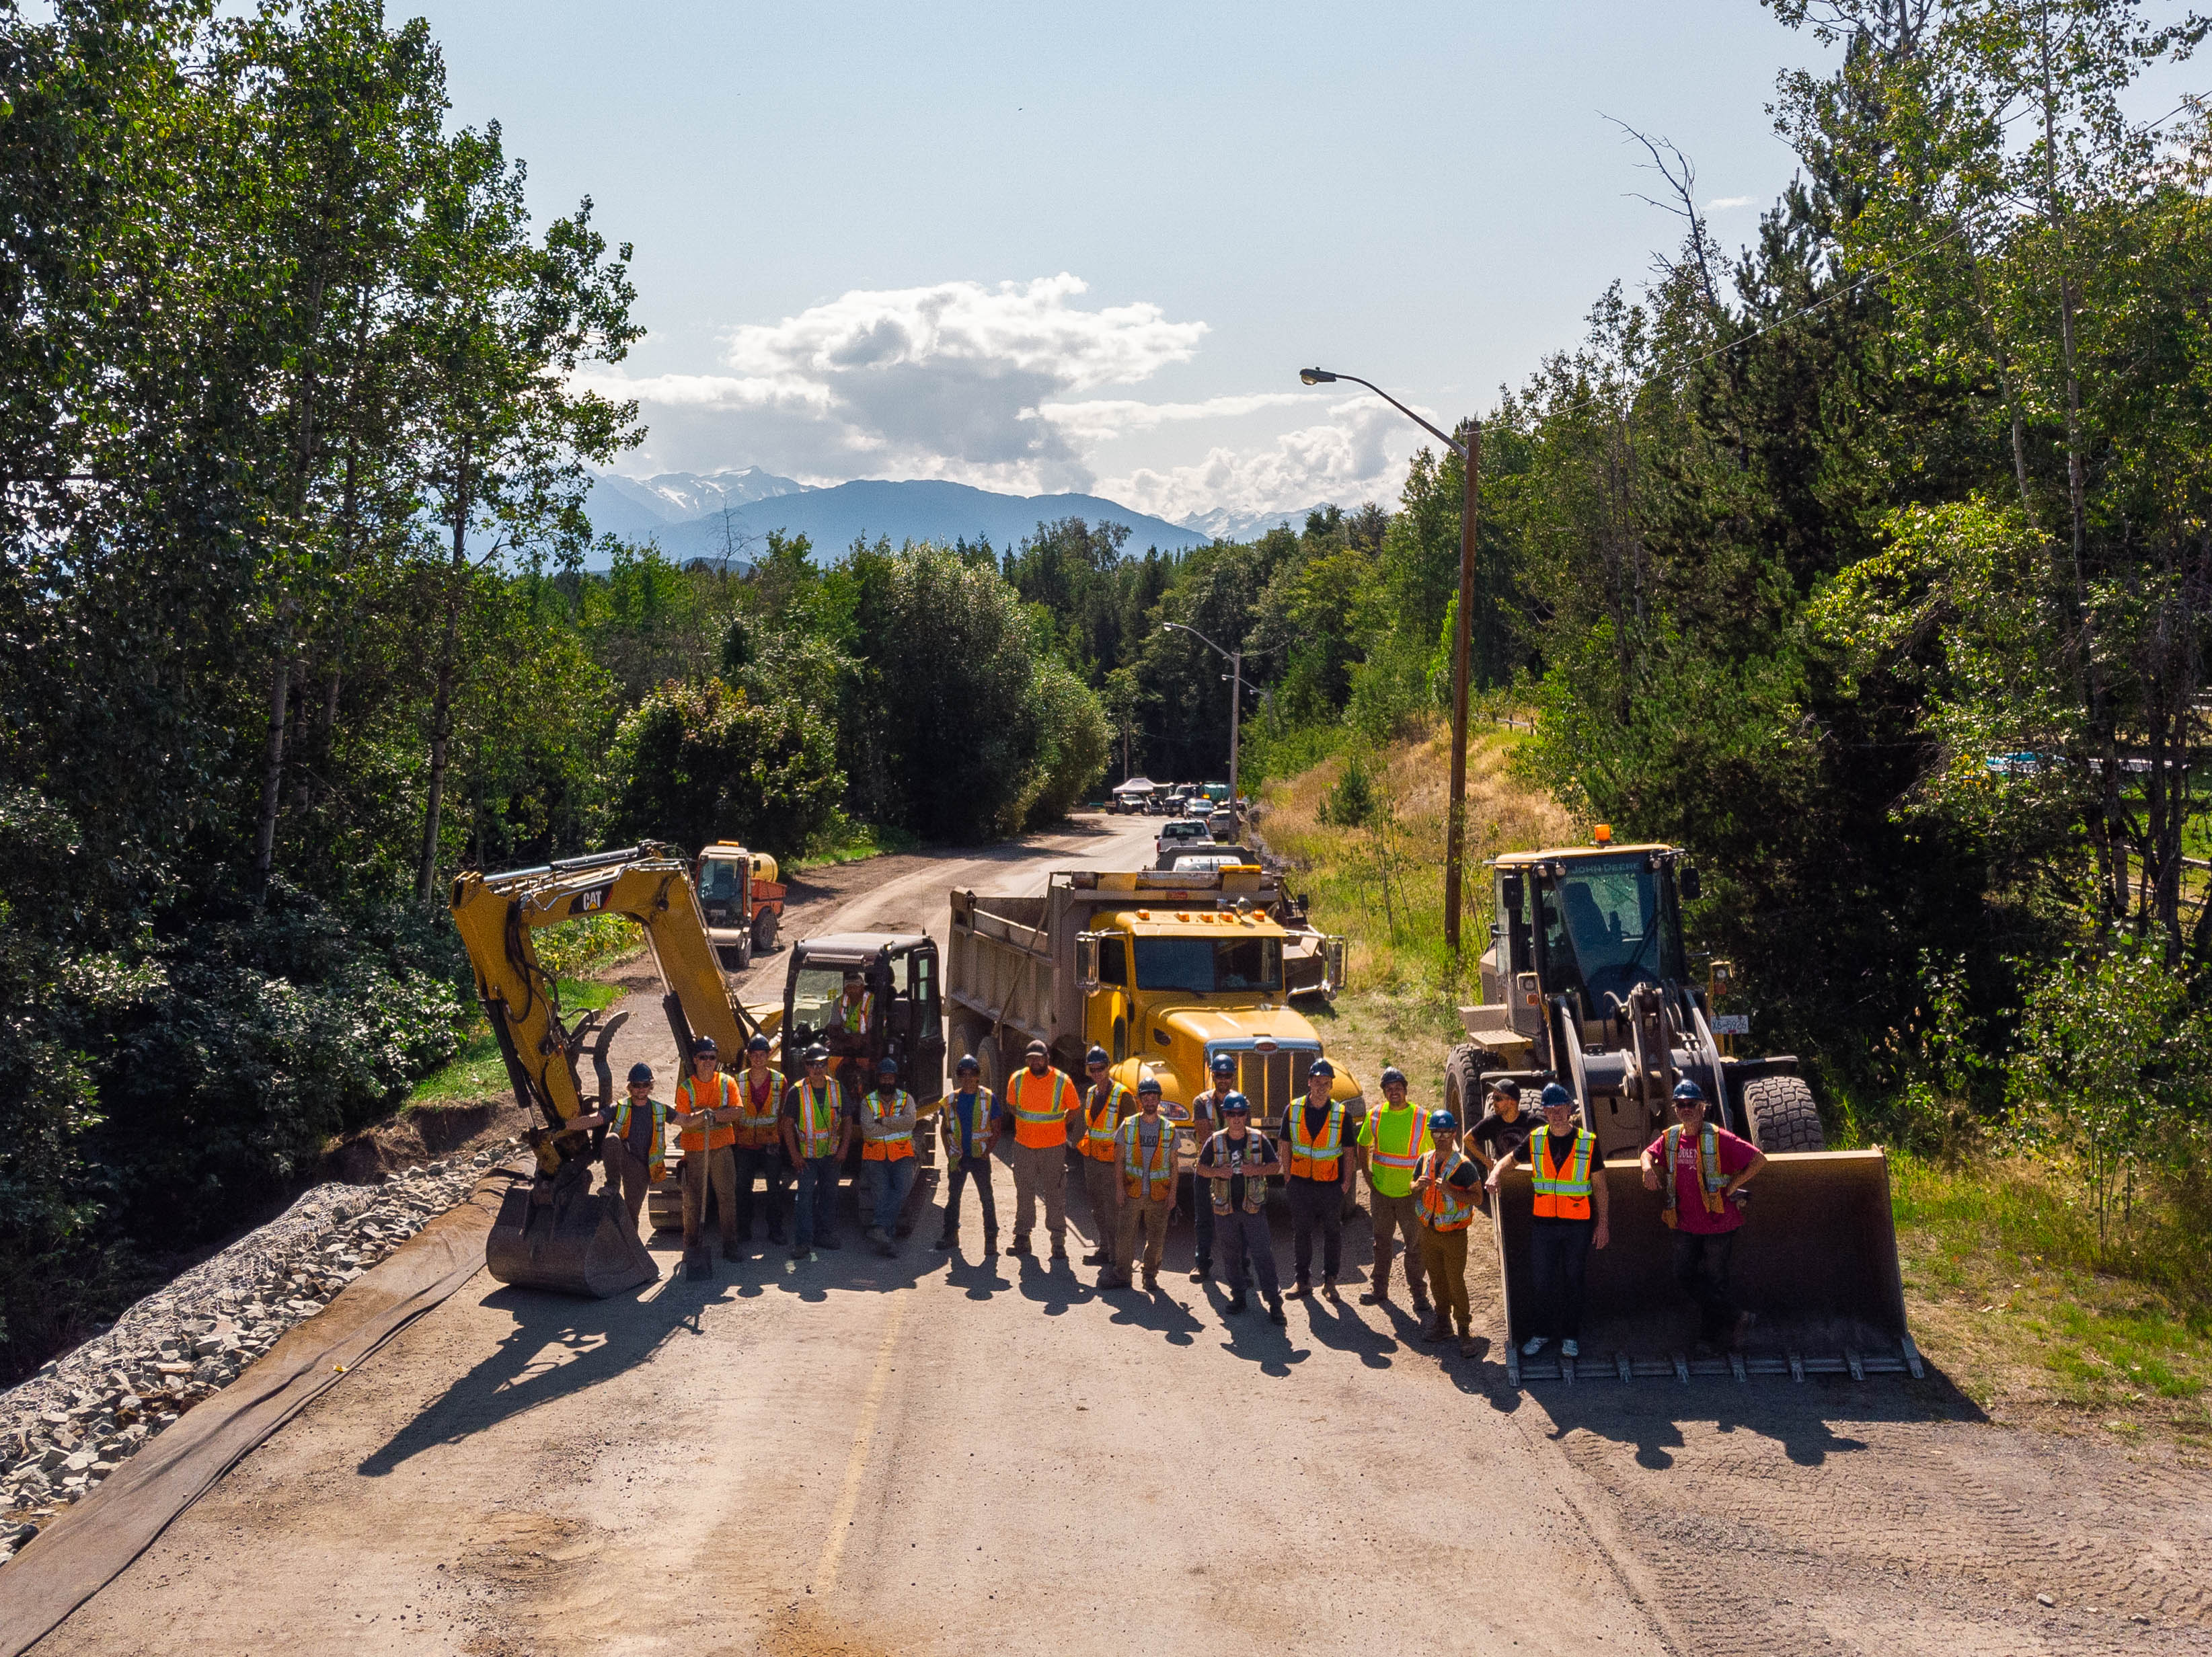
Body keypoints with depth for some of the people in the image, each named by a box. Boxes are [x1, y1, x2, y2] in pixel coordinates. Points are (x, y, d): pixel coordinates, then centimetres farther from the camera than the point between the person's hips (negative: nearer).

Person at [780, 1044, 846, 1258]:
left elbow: (847, 1121, 7)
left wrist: (844, 1148, -1)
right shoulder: (796, 1092, -8)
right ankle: (803, 1243, -10)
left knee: (829, 1196, 12)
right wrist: (794, 1155, -11)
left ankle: (825, 1235, 26)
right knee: (805, 1196, -10)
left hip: (832, 1154, 3)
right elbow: (788, 1124, -5)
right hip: (806, 1156, -3)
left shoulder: (837, 1089, 0)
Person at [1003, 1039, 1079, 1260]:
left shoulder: (1062, 1081, -10)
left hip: (1054, 1147, -2)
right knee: (1024, 1193, 11)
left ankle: (1058, 1242, 9)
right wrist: (1028, 1124, 6)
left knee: (1055, 1194, 2)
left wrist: (1057, 1126, 1)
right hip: (1024, 1146, 2)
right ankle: (1021, 1238, 21)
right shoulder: (1017, 1079, -3)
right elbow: (1011, 1106, 13)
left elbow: (1075, 1109, 4)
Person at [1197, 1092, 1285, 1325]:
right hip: (1225, 1208, 2)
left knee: (1262, 1254, -7)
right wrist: (1217, 1172, -11)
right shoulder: (1215, 1141, 3)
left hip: (1254, 1207, -2)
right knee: (1231, 1255, 10)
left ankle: (1274, 1303, -6)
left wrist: (1257, 1170, -15)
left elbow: (1276, 1166, 5)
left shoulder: (1259, 1140, 1)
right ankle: (1238, 1296, 24)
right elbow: (1201, 1167, 9)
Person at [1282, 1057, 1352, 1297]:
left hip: (1331, 1185, -1)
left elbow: (1348, 1152, 2)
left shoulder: (1341, 1113, -3)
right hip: (1300, 1182, 1)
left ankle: (1330, 1280, 19)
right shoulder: (1294, 1110, 0)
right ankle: (1303, 1280, 18)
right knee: (1301, 1231, 8)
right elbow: (1286, 1146, 7)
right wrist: (1287, 1174, 3)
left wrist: (1347, 1181, -2)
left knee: (1332, 1232, 7)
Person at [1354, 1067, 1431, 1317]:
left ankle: (1418, 1295, 14)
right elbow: (1362, 1146, 15)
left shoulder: (1421, 1118, -8)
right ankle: (1380, 1290, 26)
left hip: (1410, 1193, -3)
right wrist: (1367, 1174, 7)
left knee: (1415, 1245, 2)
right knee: (1381, 1242, 14)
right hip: (1380, 1191, 3)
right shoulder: (1375, 1116, 0)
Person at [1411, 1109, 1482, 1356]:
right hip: (1429, 1231, 6)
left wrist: (1451, 1191, -27)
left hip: (1454, 1234, -6)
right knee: (1436, 1279, 15)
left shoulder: (1464, 1166, -12)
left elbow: (1476, 1197, -14)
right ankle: (1443, 1321, 29)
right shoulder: (1425, 1161, 6)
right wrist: (1418, 1186, -8)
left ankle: (1464, 1329, 4)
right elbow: (1413, 1194, 15)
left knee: (1456, 1282, -4)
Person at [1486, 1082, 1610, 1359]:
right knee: (1543, 1282, 7)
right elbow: (1509, 1159, 15)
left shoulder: (1588, 1142, -4)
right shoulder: (1536, 1140, 0)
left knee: (1573, 1282, 9)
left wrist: (1602, 1223, 0)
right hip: (1543, 1223, 1)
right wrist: (1496, 1174, -8)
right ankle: (1541, 1334, 22)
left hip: (1578, 1225, -1)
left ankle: (1570, 1336, 22)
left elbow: (1599, 1185, 2)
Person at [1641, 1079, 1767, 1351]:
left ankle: (1710, 1334, 20)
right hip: (1685, 1223, 6)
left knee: (1714, 1279, 4)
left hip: (1718, 1222, -5)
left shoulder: (1718, 1138, -13)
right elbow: (1649, 1153, 21)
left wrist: (1731, 1187, -12)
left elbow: (1759, 1159, -14)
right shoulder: (1670, 1138, 3)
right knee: (1684, 1275, 2)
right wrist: (1648, 1167, -3)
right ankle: (1735, 1320, 12)